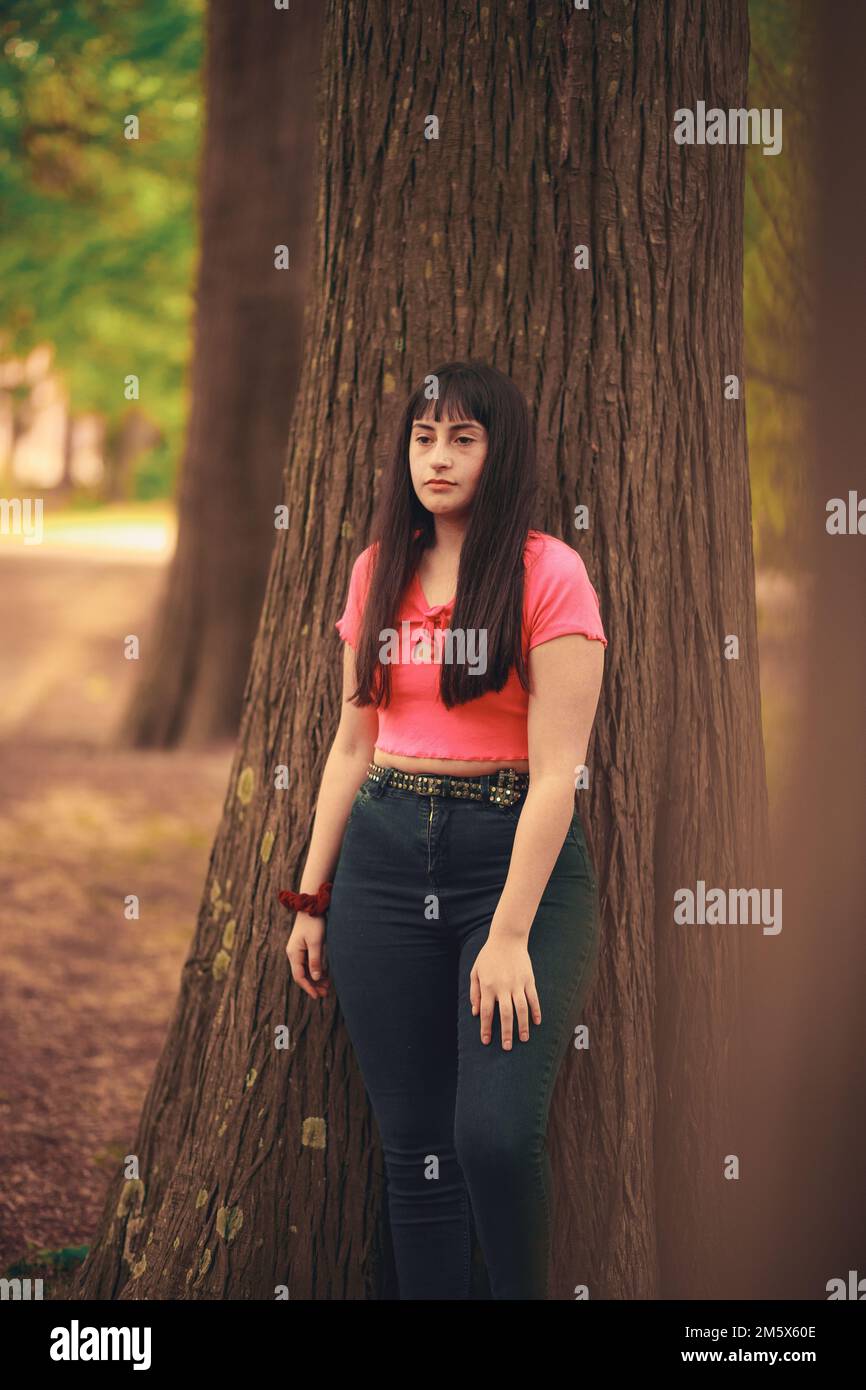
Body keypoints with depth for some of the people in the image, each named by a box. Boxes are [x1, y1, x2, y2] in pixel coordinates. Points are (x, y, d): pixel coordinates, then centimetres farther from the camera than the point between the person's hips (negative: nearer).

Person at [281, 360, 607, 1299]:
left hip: (517, 851, -5)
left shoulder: (548, 573, -6)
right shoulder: (379, 571, 11)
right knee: (414, 1146, 4)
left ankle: (524, 1293, 6)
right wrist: (312, 898, 11)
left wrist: (509, 935, -17)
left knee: (496, 1135, -18)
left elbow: (557, 769, -12)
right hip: (384, 851, 5)